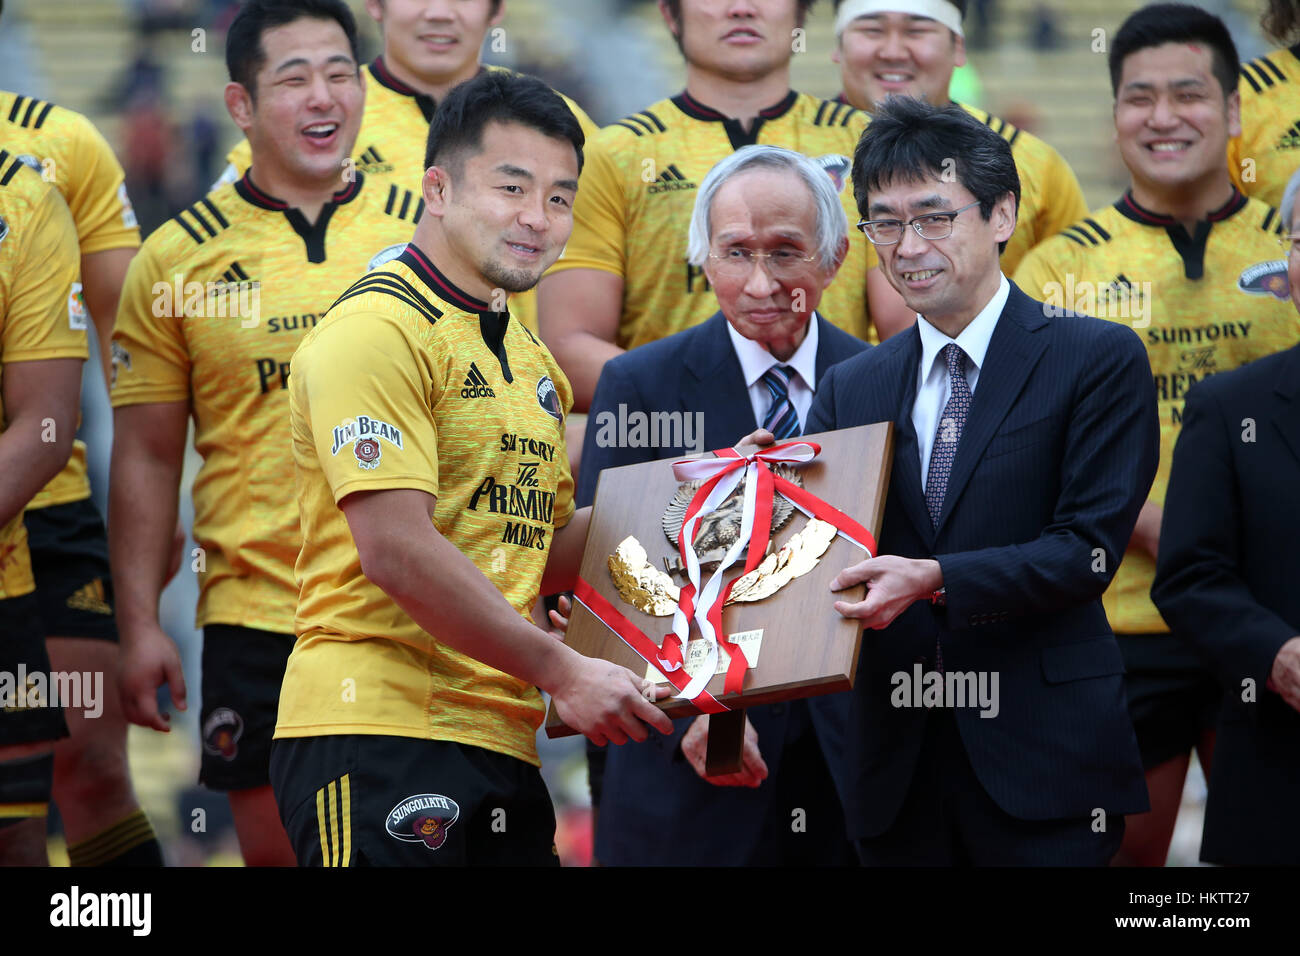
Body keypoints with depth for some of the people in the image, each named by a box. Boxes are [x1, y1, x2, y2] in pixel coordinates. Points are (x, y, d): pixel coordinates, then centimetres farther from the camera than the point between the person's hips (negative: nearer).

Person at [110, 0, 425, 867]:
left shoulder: (427, 234, 6)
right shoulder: (178, 259, 3)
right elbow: (148, 457, 6)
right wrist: (141, 625, 0)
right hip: (255, 616, 0)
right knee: (274, 849, 3)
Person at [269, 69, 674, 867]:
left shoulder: (534, 365, 21)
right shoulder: (377, 331, -9)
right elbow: (398, 551, -17)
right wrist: (561, 672, -14)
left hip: (499, 741, 9)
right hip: (379, 732, -9)